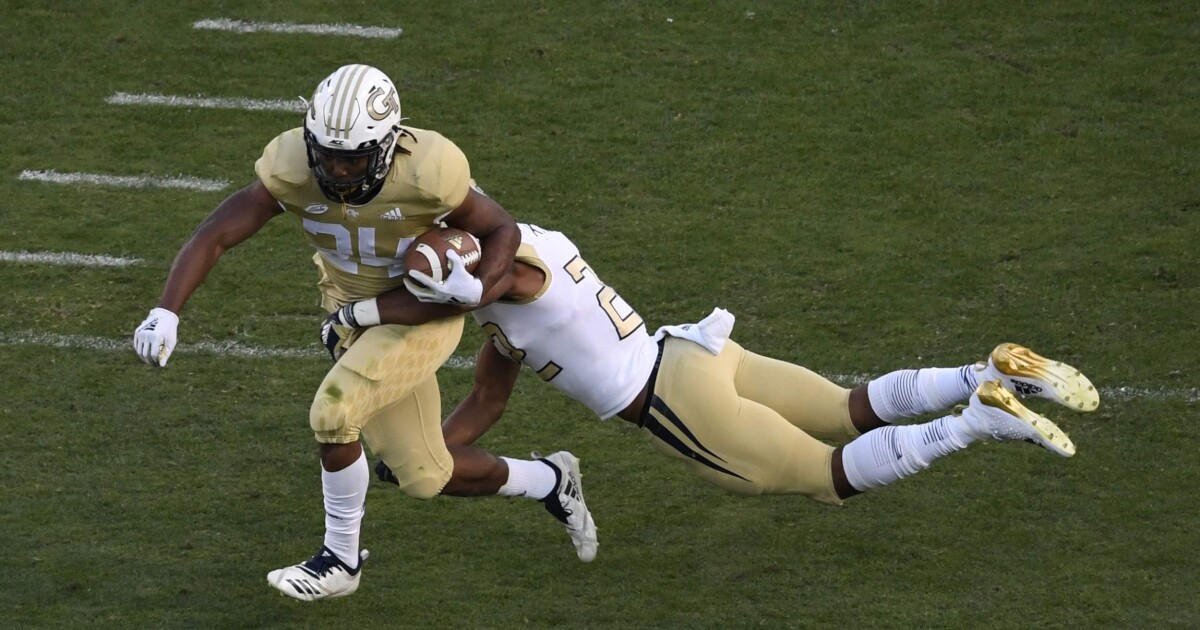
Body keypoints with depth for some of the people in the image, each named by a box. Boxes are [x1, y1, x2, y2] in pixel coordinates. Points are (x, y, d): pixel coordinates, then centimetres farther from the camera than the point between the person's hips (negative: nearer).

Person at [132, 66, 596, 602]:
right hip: (356, 314, 4)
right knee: (425, 478, 10)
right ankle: (548, 481, 37)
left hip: (423, 311, -4)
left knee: (334, 411, -26)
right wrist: (165, 313, -38)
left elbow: (502, 230, -14)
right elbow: (213, 236, -25)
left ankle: (341, 560, -5)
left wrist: (478, 288, -34)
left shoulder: (424, 174, -31)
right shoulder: (293, 169, -26)